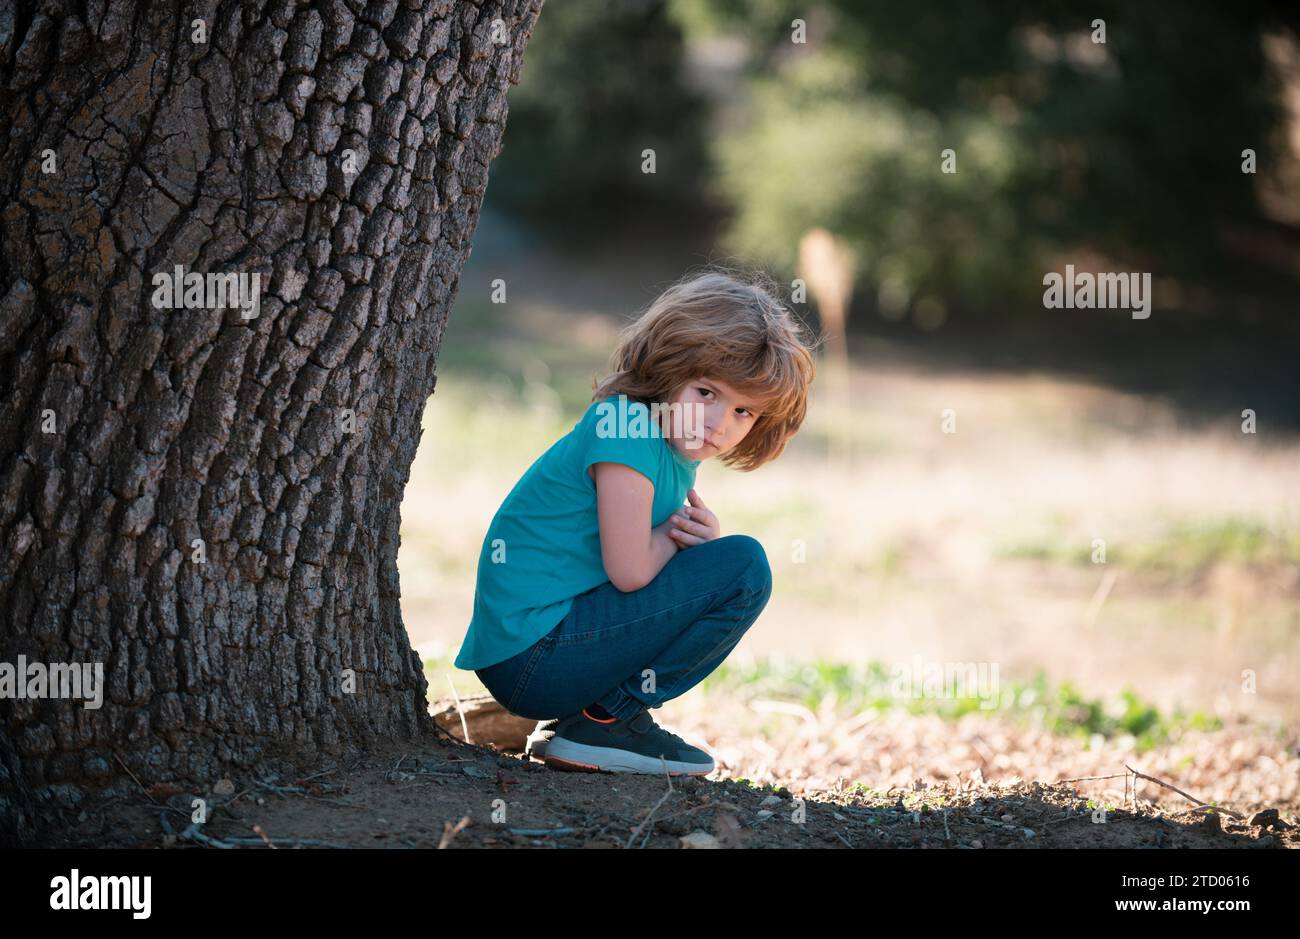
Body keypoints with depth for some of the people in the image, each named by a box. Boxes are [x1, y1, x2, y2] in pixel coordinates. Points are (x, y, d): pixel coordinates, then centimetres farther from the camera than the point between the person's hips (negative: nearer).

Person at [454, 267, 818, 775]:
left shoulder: (675, 448, 14)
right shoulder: (626, 428, -14)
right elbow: (628, 571, -19)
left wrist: (702, 536, -5)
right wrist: (677, 532, -1)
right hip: (533, 654, -10)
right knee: (744, 568, -12)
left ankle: (595, 714, 12)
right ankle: (607, 720, -6)